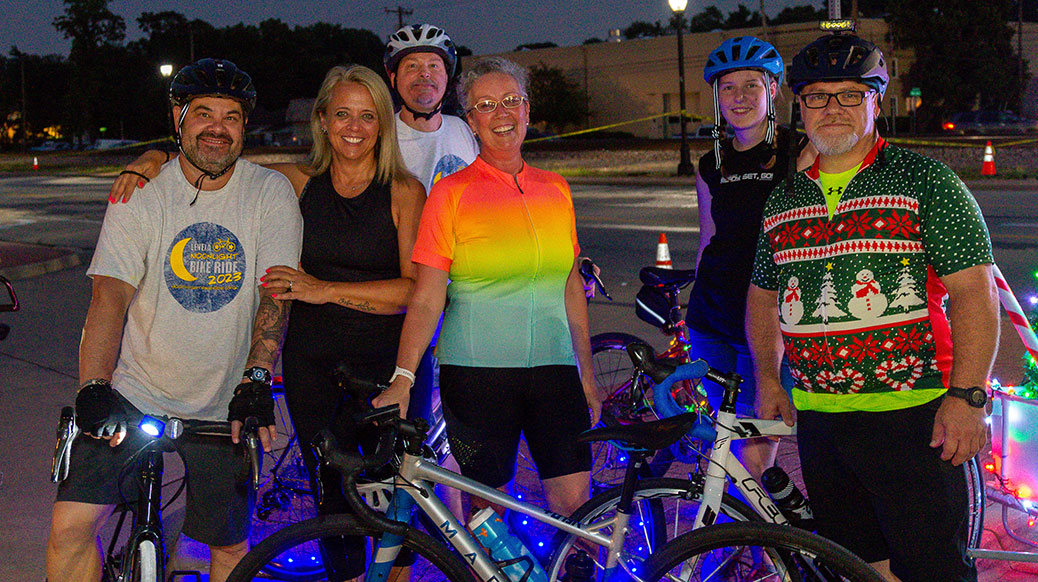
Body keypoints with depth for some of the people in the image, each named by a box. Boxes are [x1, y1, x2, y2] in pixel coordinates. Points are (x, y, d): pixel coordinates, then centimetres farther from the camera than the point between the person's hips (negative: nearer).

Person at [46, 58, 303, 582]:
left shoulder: (271, 193, -4)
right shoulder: (141, 196, -5)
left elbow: (275, 291, -11)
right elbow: (110, 295, -14)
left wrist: (256, 377, -26)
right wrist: (94, 387, -28)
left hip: (223, 405, 0)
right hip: (134, 395, 0)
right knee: (69, 528, -10)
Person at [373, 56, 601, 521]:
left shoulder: (554, 189, 11)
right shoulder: (451, 192, -1)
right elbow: (426, 299, -6)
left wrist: (587, 374, 16)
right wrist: (402, 378, -16)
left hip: (553, 369, 3)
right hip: (476, 373, -3)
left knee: (576, 503, -3)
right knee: (487, 507, 3)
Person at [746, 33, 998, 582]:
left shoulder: (925, 182, -2)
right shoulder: (783, 201, 13)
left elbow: (974, 292, -7)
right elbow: (763, 295, 24)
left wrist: (967, 396, -15)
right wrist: (767, 378, 14)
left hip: (912, 413, -5)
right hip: (817, 416, 5)